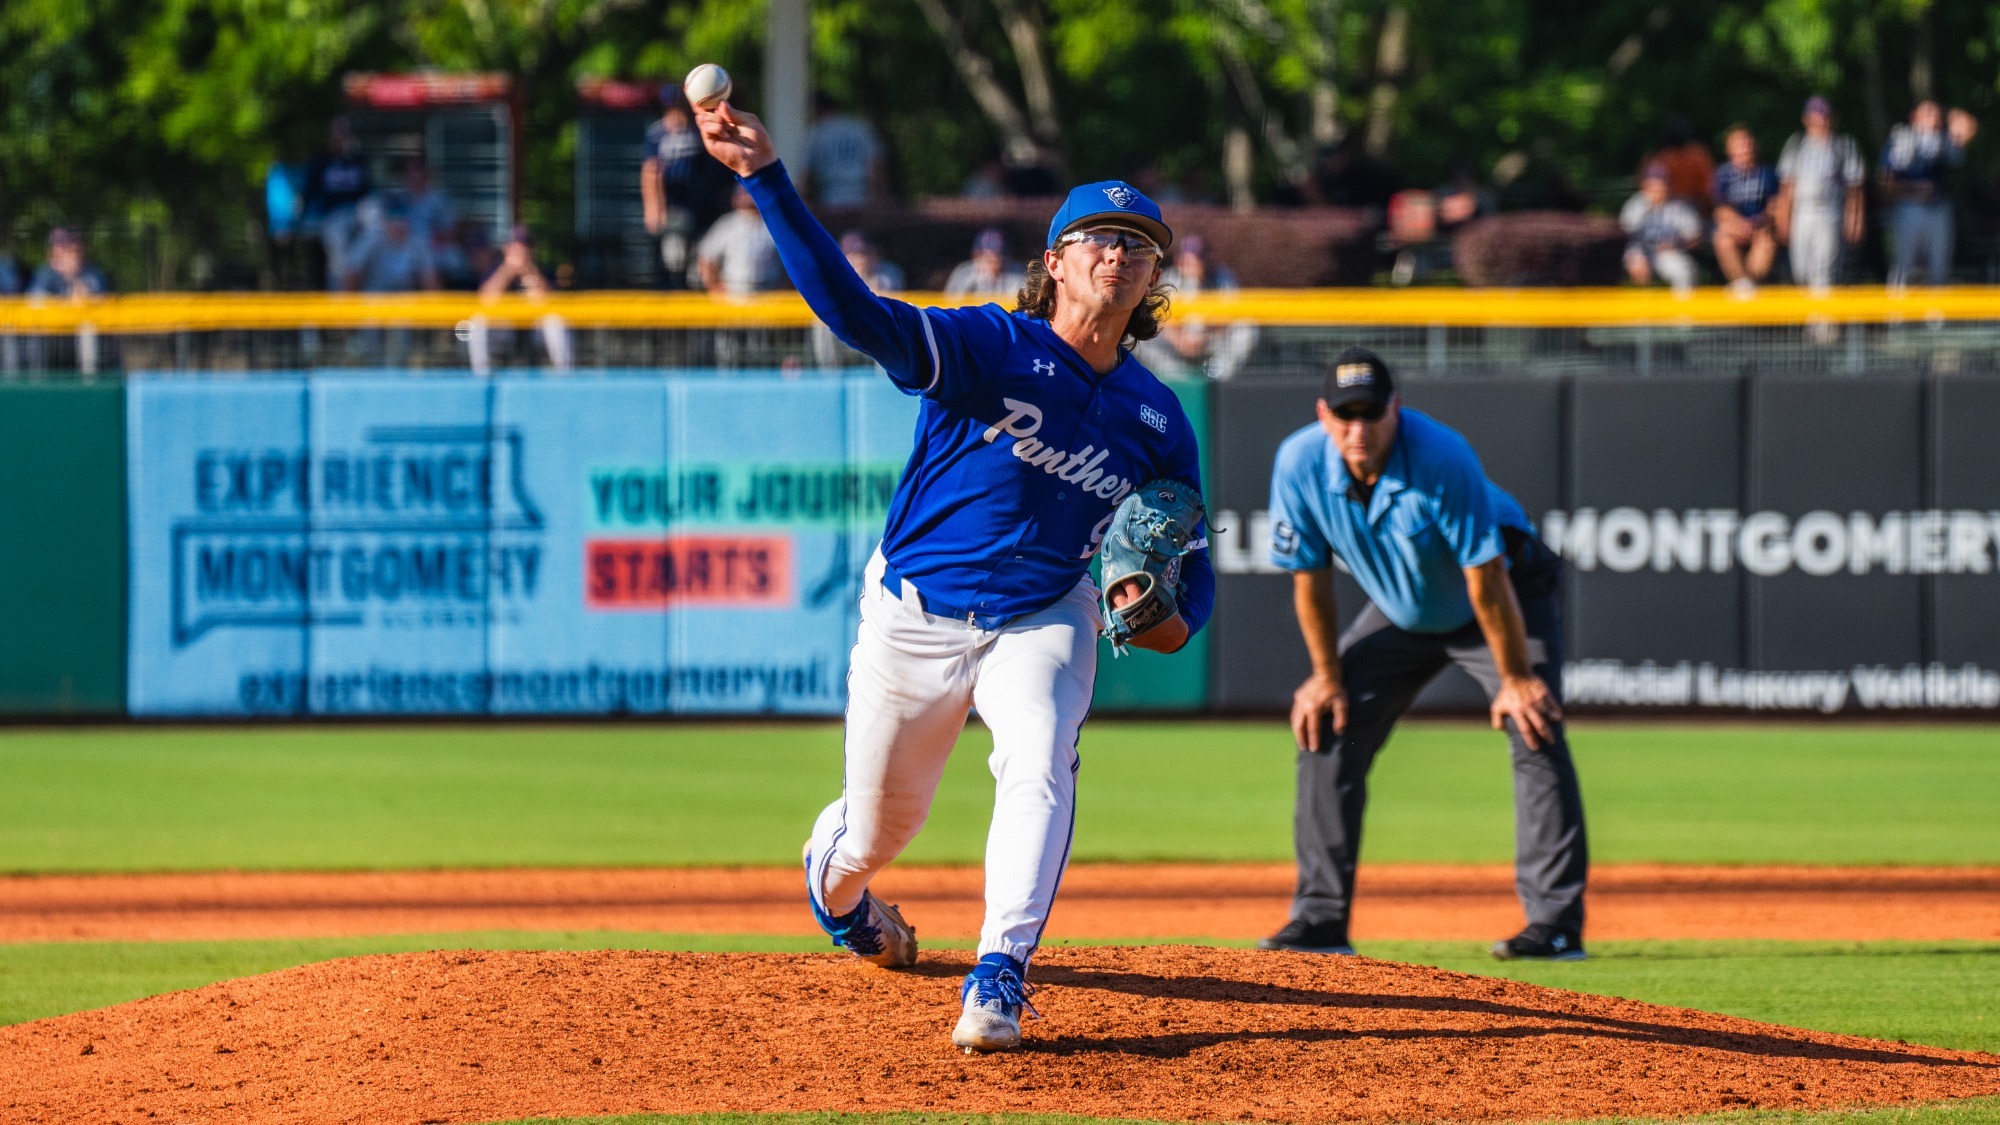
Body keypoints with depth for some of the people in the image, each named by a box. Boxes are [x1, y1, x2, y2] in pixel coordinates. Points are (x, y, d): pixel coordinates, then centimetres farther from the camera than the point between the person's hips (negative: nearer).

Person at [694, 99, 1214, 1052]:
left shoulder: (1157, 421, -3)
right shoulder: (992, 348, -16)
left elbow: (1189, 568, 6)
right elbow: (850, 308, -31)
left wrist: (1168, 619, -20)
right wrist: (765, 177, -44)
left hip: (1043, 622, 2)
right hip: (914, 615, -2)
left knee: (1040, 771, -28)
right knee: (879, 824, 12)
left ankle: (998, 980, -30)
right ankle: (833, 883, 50)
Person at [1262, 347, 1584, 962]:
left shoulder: (1443, 459, -35)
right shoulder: (1300, 464, -23)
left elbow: (1485, 576, -29)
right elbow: (1309, 575, -9)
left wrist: (1514, 677, -23)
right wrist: (1327, 675, -5)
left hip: (1510, 592, -5)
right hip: (1401, 612, 5)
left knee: (1534, 732, -20)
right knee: (1324, 728, -2)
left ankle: (1557, 922, -21)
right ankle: (1320, 920, 4)